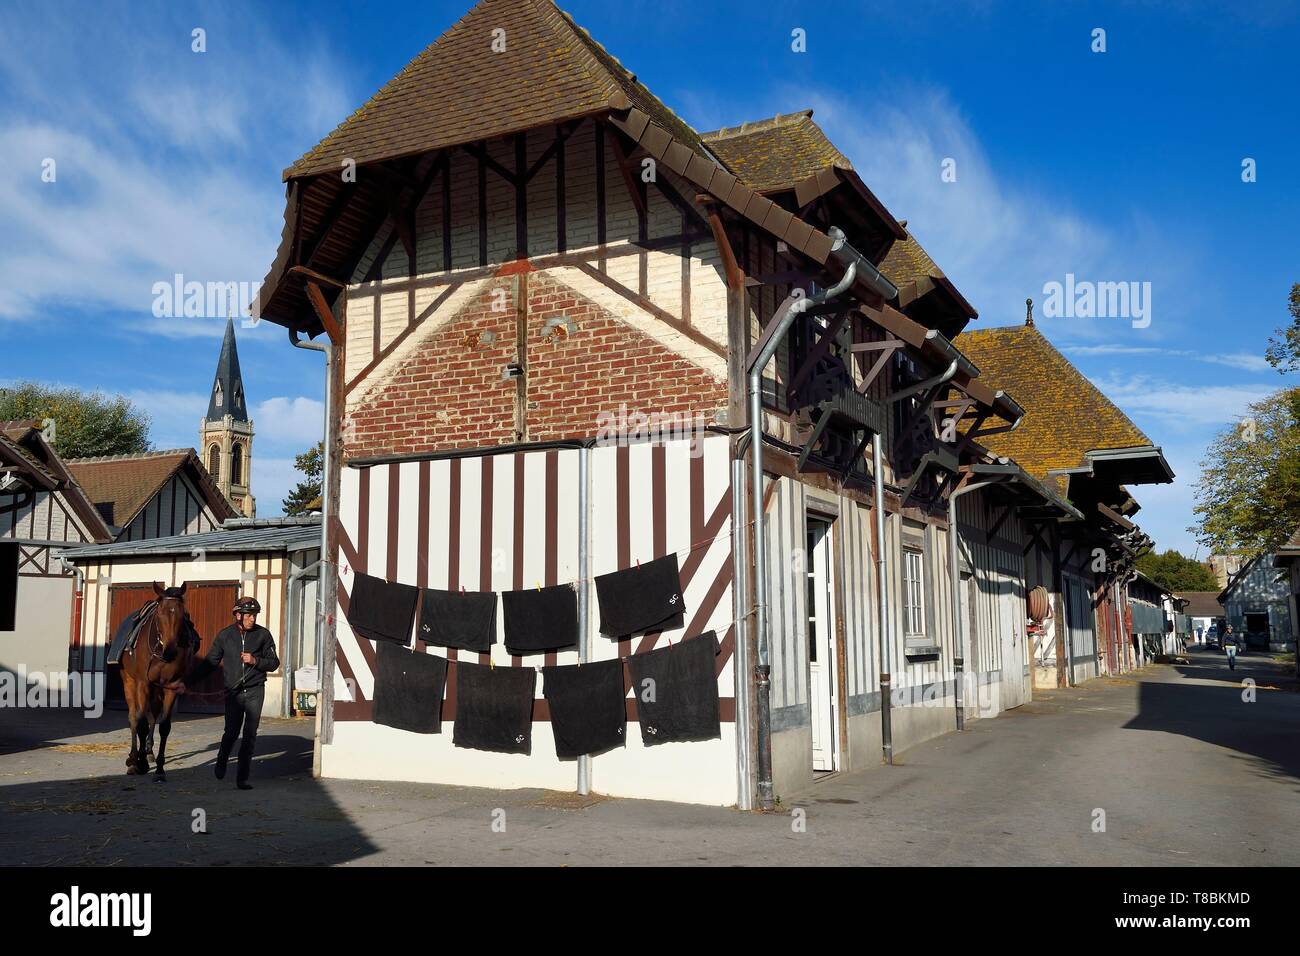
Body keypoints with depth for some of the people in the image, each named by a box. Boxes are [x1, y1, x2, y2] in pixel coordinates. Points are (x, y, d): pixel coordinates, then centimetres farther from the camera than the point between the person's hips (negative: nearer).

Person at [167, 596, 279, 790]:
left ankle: (242, 778, 6)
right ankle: (221, 761, 35)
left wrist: (255, 661, -15)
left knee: (250, 735, -2)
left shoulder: (263, 634, -1)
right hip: (233, 692, 0)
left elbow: (274, 662, 3)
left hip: (254, 691, 0)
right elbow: (208, 663, 6)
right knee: (231, 732, 3)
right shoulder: (225, 636, 1)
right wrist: (186, 683, 1)